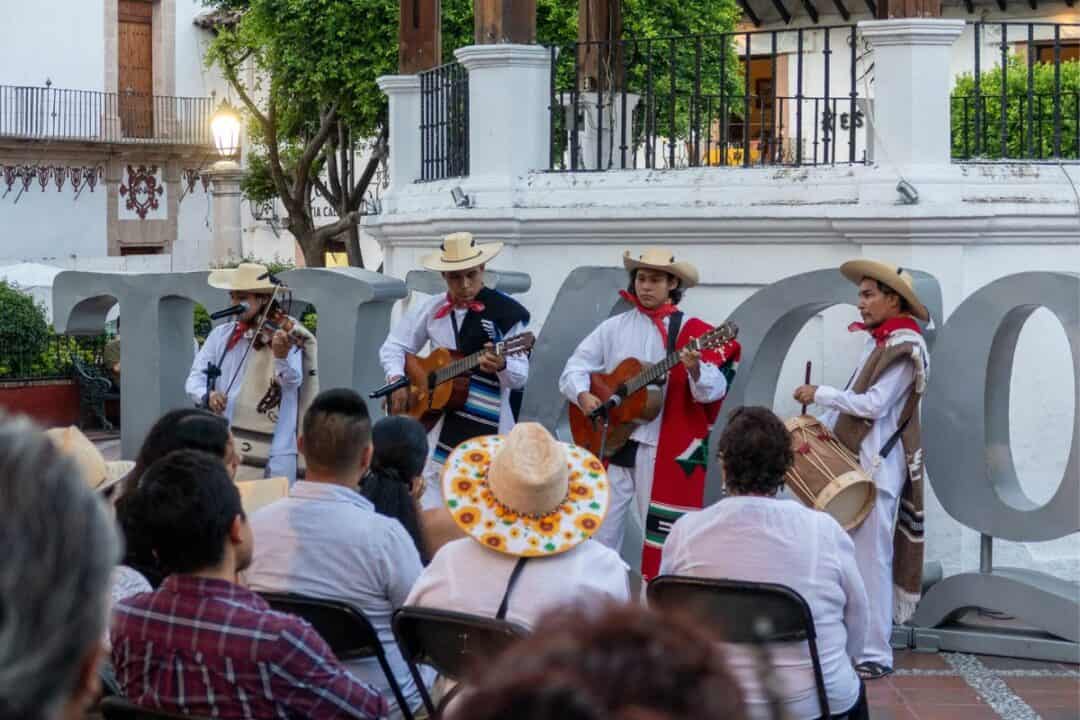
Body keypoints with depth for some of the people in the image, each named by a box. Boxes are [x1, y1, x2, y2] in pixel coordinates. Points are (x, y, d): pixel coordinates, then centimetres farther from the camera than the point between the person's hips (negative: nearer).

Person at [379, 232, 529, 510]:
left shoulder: (506, 313, -6)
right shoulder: (432, 309, 6)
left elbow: (520, 377, -9)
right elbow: (393, 346, 17)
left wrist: (502, 365, -32)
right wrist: (397, 381, -2)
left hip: (487, 428, -3)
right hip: (438, 419, 3)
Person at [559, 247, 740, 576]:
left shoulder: (690, 331, -1)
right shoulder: (613, 328, 8)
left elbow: (715, 390, -9)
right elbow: (573, 369, 9)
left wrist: (695, 370, -30)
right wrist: (583, 395, -11)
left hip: (665, 447, -3)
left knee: (661, 532, 2)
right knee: (599, 529, 5)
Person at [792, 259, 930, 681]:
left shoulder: (905, 348, -11)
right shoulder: (877, 343, 17)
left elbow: (874, 404, -19)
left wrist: (819, 394, -12)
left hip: (877, 469, -9)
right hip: (854, 464, 9)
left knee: (869, 560, -8)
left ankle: (876, 654, -4)